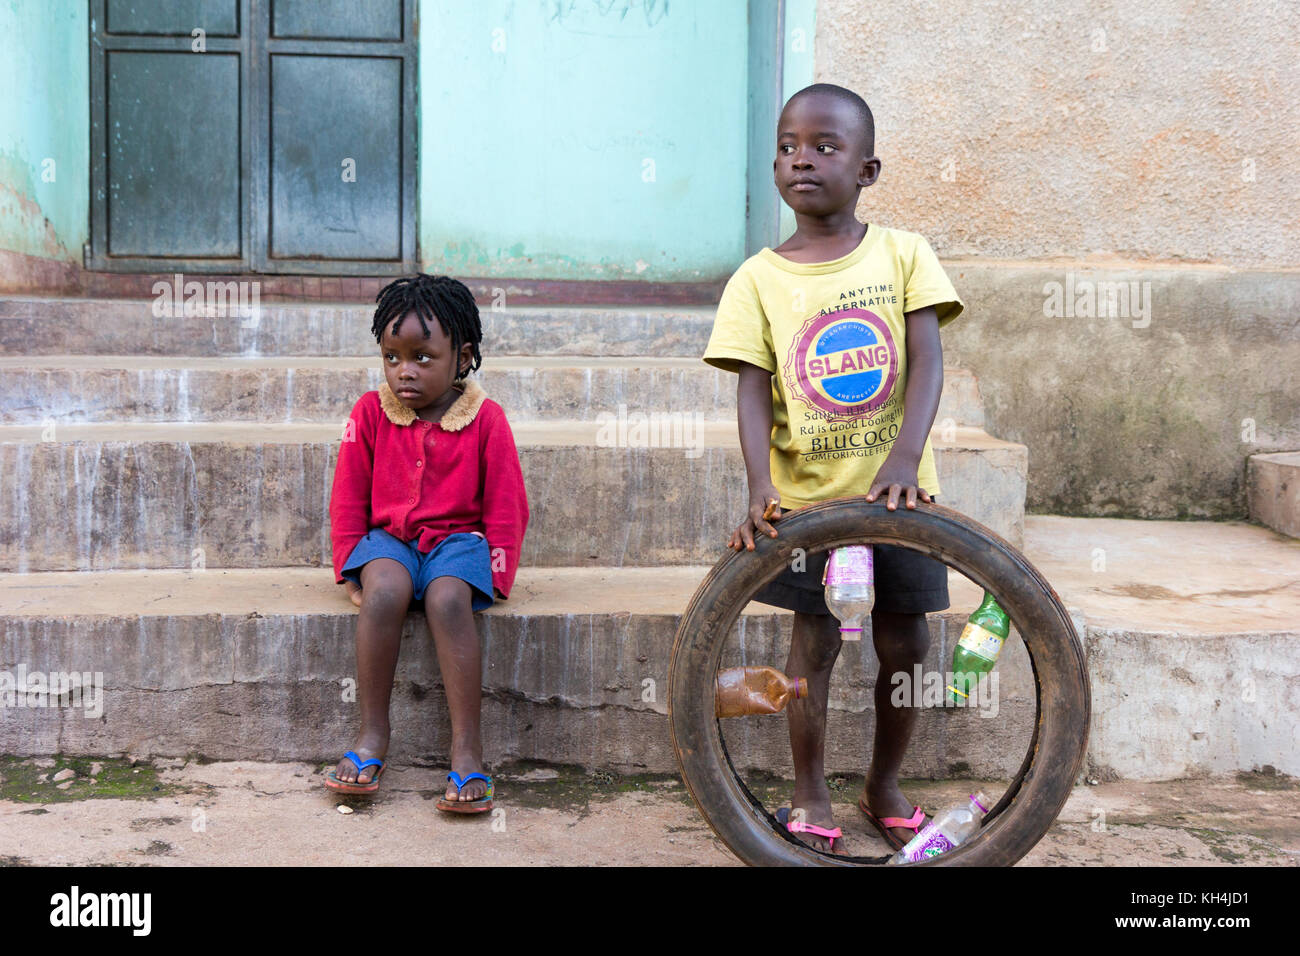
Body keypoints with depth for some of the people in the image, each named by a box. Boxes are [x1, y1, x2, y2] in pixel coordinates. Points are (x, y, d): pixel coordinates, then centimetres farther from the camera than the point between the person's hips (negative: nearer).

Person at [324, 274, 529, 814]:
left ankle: (467, 748, -31)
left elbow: (506, 506, 1)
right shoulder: (371, 413, 2)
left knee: (448, 599, -34)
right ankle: (372, 734, -23)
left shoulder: (485, 419, -3)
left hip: (458, 537, -1)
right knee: (384, 593, -33)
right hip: (388, 537, 2)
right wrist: (350, 569, 1)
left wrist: (496, 574, -7)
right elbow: (348, 499, 8)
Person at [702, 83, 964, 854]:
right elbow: (753, 389, -8)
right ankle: (811, 796, 22)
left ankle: (886, 784, 29)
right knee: (816, 639, 4)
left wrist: (905, 454, -27)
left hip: (895, 491, 1)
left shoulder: (902, 255, -1)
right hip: (807, 497, -1)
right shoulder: (760, 278, -2)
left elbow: (927, 360, -10)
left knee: (906, 643, 8)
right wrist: (760, 488, -24)